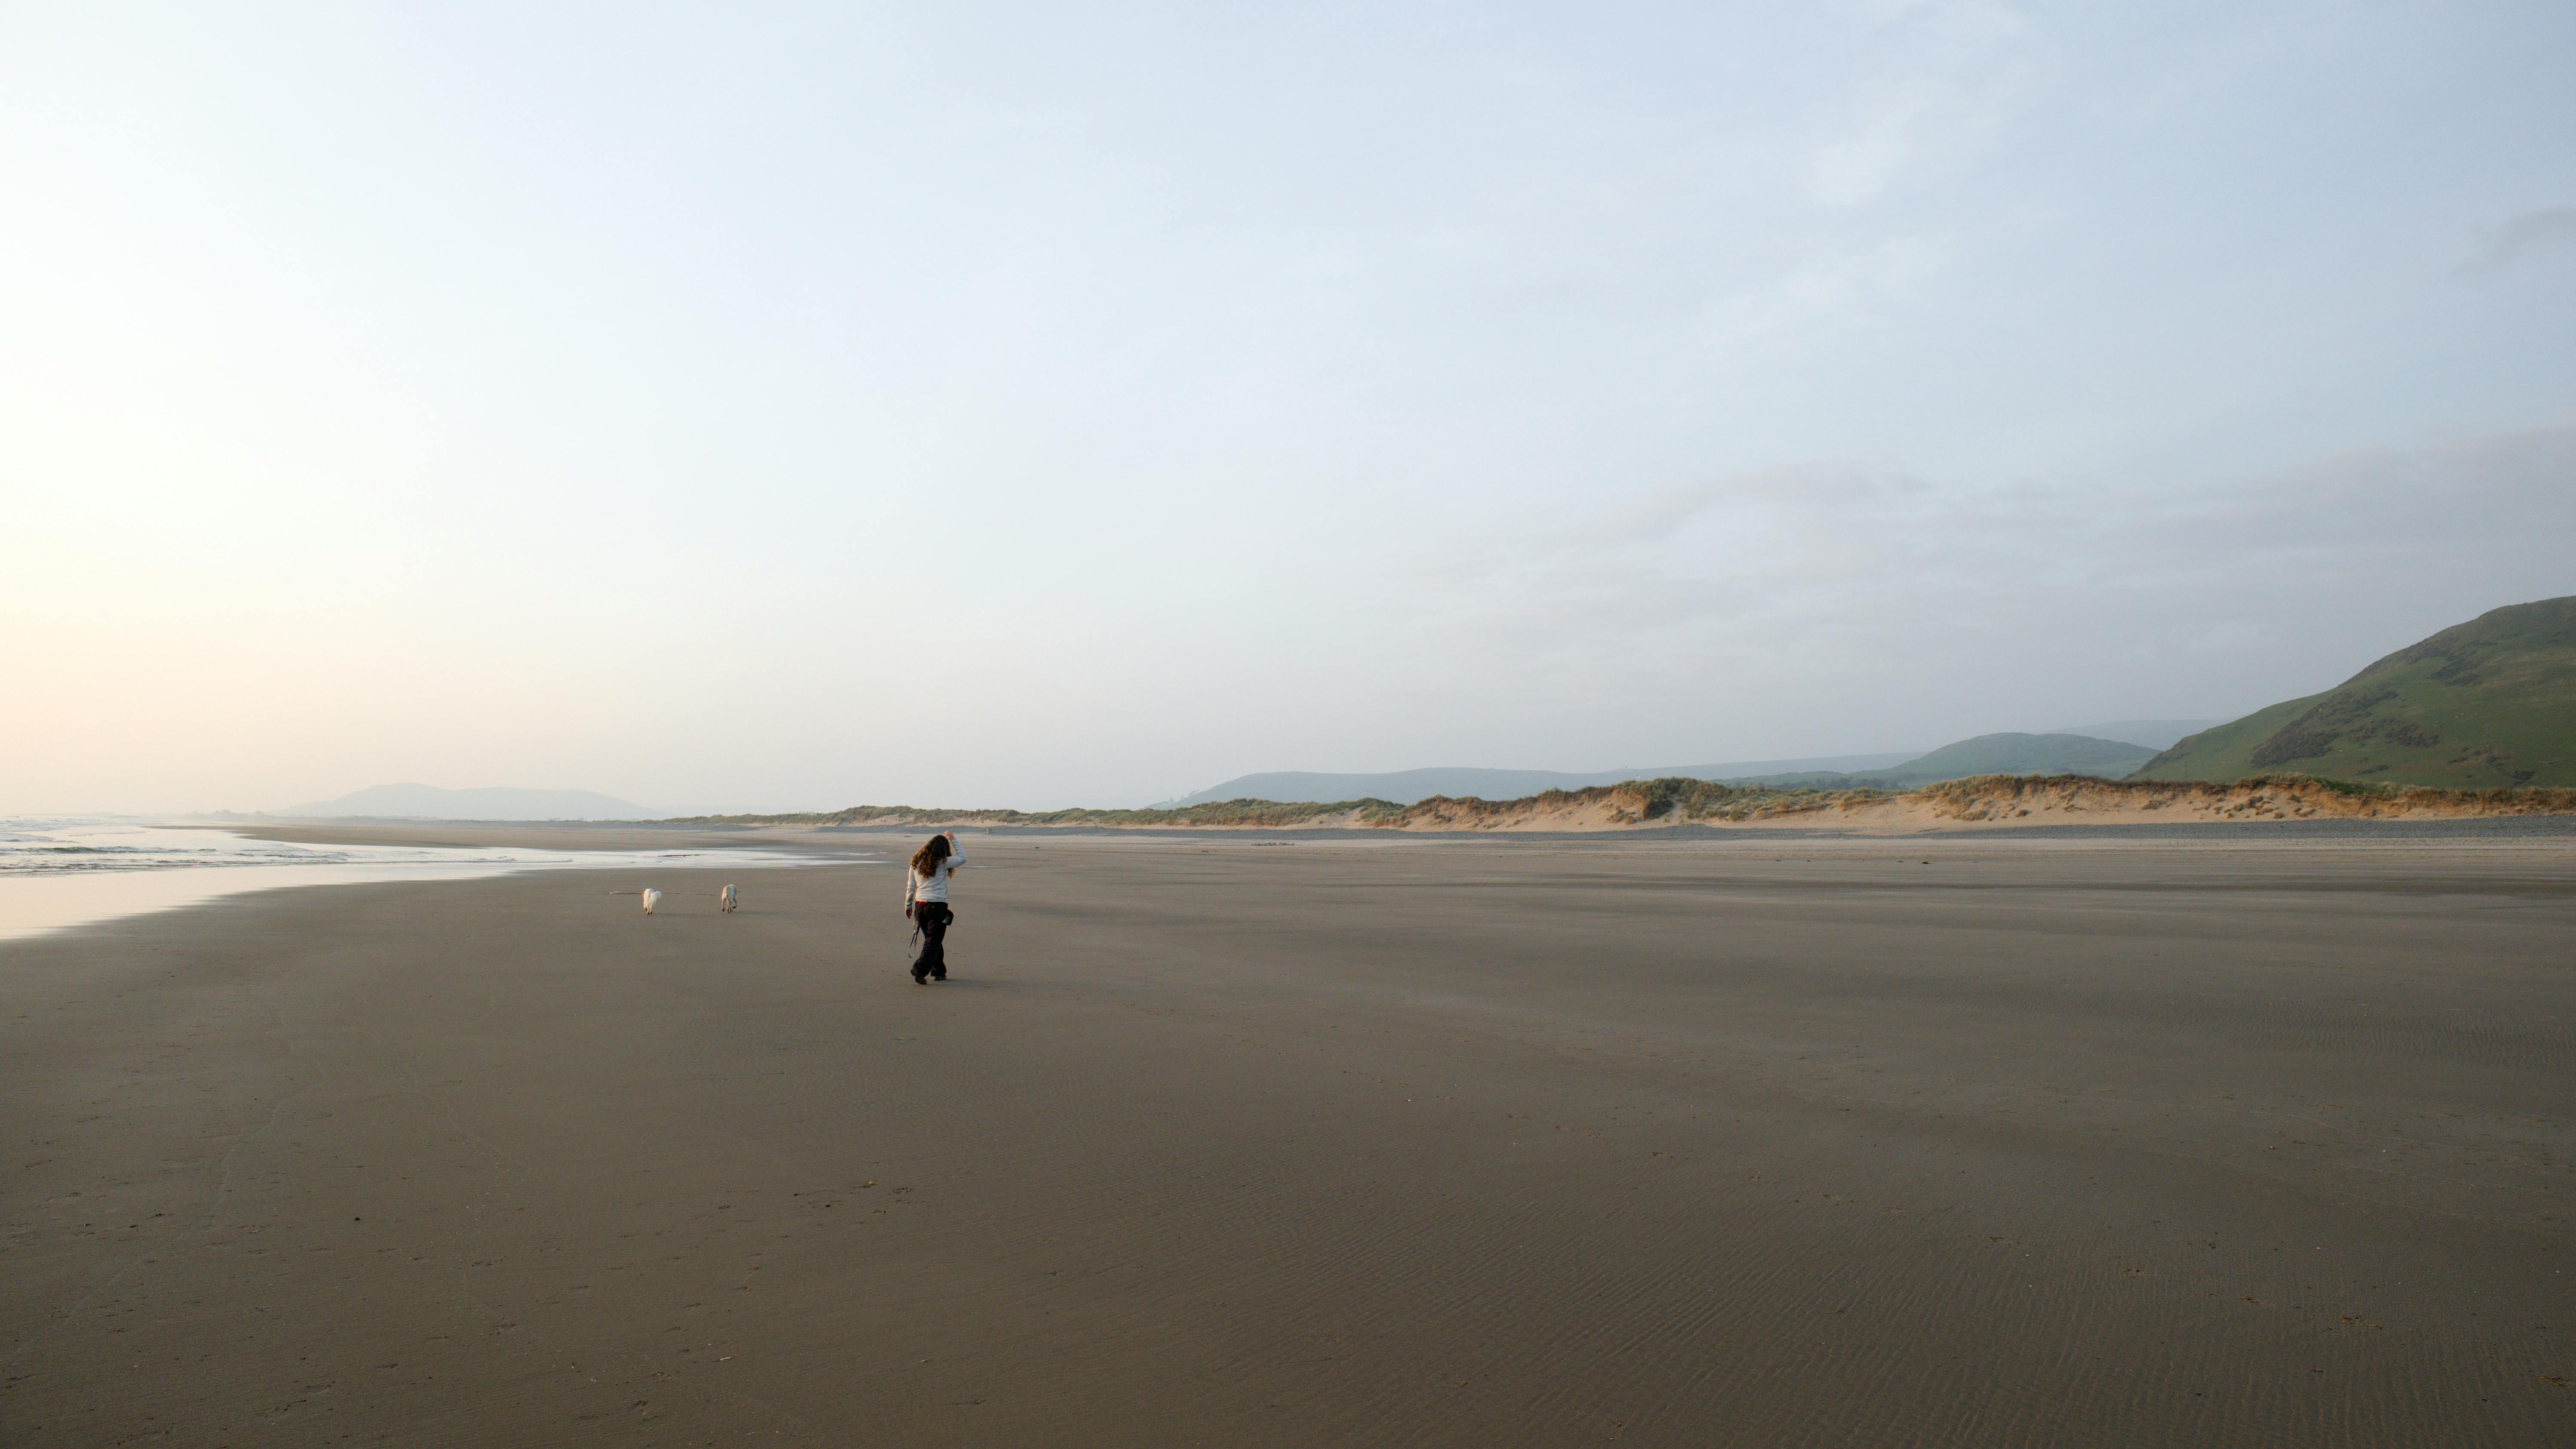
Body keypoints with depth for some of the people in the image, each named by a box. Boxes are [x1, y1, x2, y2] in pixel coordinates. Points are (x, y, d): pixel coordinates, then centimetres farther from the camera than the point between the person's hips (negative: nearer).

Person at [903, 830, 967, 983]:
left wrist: (908, 906, 21)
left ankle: (938, 972, 23)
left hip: (920, 905, 6)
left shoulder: (917, 861, 8)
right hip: (937, 905, -6)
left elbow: (910, 887, 11)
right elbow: (963, 858, 8)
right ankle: (921, 968, -19)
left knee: (932, 940, 17)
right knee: (934, 941, -2)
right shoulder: (943, 862, -7)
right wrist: (954, 840, 14)